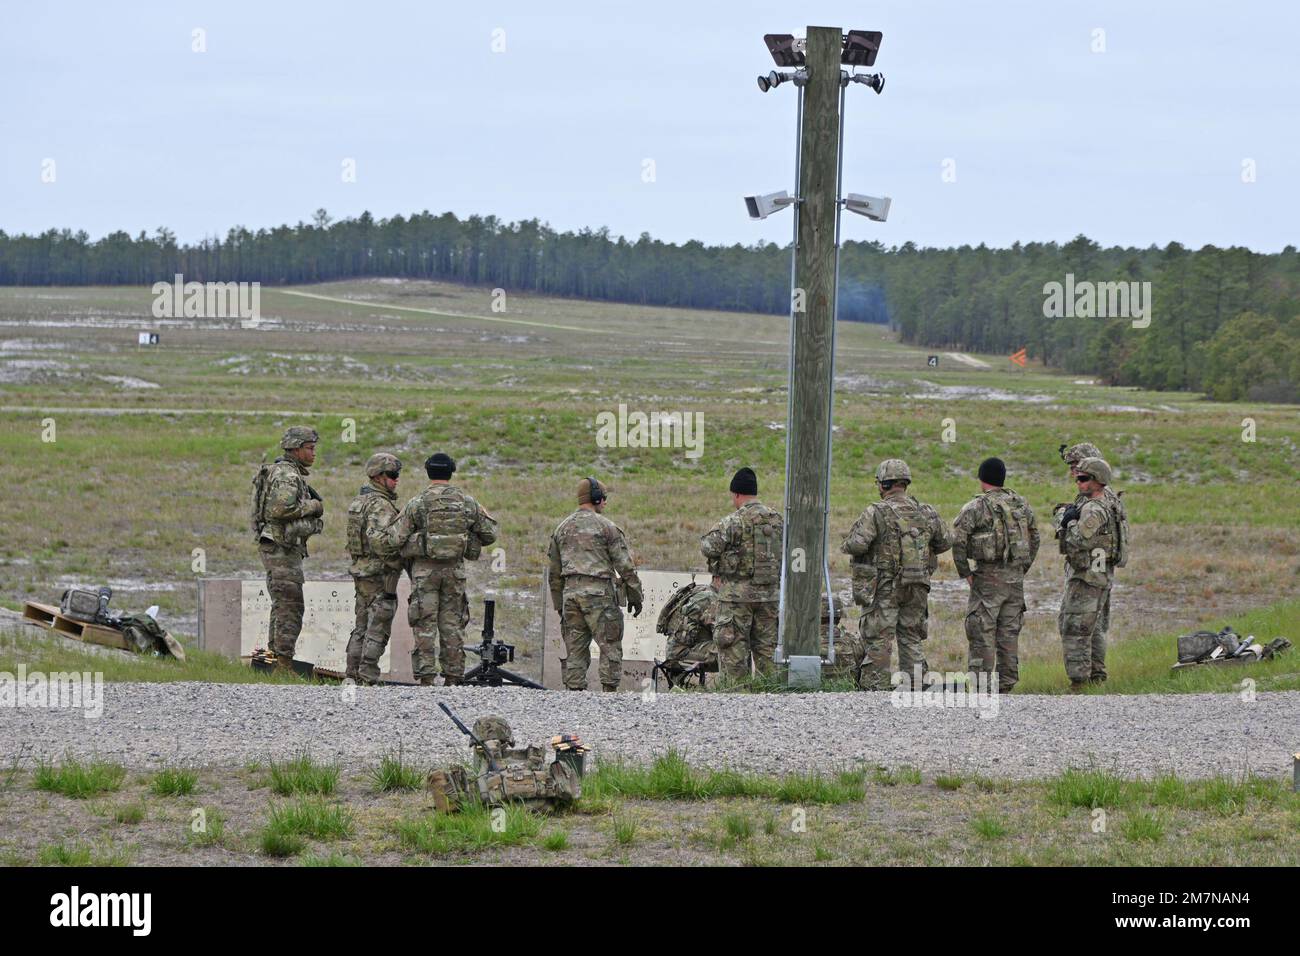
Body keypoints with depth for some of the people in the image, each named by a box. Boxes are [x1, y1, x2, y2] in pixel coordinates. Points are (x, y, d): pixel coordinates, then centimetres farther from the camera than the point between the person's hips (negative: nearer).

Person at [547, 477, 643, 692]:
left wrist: (559, 605, 24)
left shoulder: (561, 529, 15)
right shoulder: (606, 527, -3)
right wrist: (636, 596, 3)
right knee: (610, 648, -2)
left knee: (575, 650, 8)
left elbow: (553, 571, 19)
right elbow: (625, 566, -4)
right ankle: (609, 691, -8)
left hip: (571, 593, 6)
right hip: (599, 593, -5)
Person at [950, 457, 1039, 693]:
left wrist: (965, 573, -4)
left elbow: (957, 540, -14)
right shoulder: (1021, 505, 8)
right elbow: (1034, 539, 14)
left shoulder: (976, 507, -9)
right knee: (1009, 633, 11)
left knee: (982, 633, -1)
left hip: (988, 576, -5)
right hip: (1015, 578, 5)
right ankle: (1005, 687, 12)